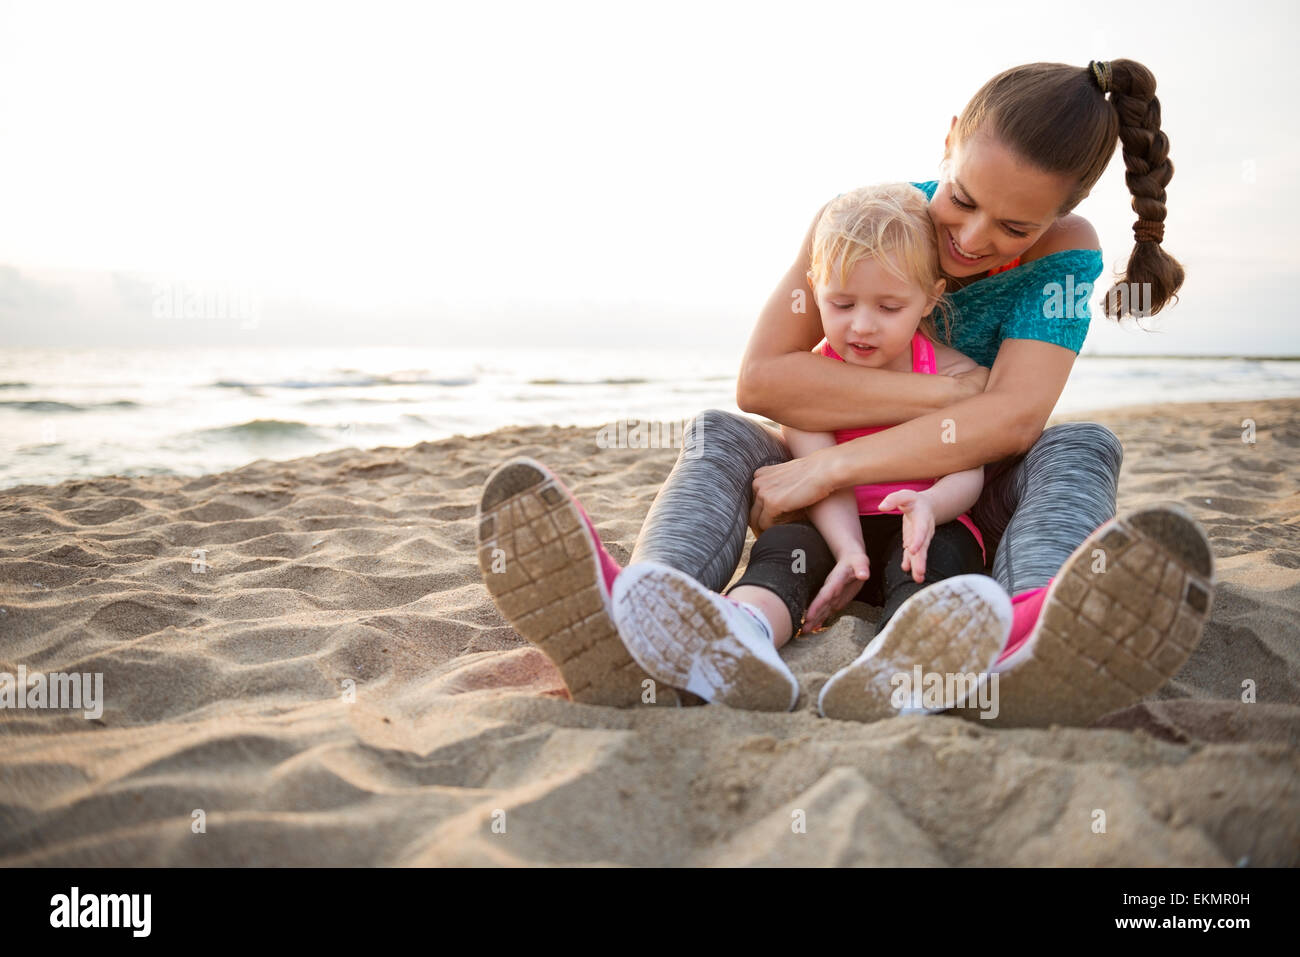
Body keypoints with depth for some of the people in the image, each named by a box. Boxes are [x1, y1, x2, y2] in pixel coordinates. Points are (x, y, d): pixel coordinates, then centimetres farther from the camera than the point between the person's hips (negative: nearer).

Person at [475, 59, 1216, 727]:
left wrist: (825, 468, -34)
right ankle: (645, 614, -57)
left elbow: (1014, 418, -28)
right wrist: (945, 393, -26)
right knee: (721, 433, -24)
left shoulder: (1064, 249, -12)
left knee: (1080, 447, -29)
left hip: (971, 498, 0)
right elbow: (760, 379, -21)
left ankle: (1030, 634, -65)